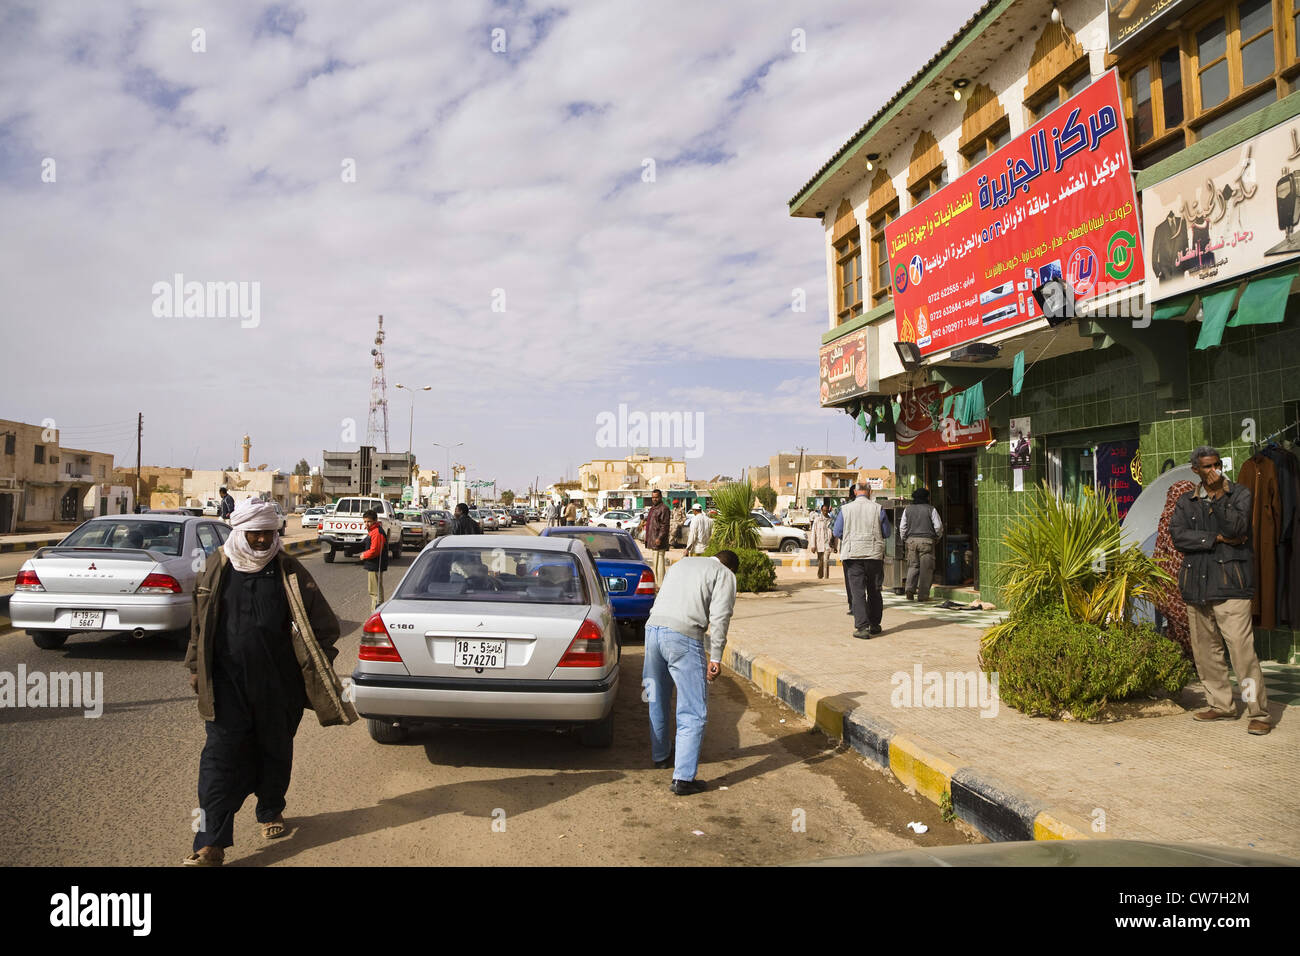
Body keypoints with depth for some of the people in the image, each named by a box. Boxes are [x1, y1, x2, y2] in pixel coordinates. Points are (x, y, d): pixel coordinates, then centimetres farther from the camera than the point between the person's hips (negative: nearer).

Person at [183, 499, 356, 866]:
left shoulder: (289, 571, -2)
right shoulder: (217, 568, 2)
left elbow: (322, 623, 3)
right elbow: (200, 622, 13)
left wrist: (318, 667, 0)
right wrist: (196, 667, 13)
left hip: (279, 684, 0)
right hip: (228, 683, 0)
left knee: (275, 752, 14)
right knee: (221, 757, -4)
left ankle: (271, 811, 37)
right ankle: (211, 843, -1)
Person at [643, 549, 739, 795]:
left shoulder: (681, 563, 29)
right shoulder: (725, 575, 10)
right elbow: (719, 617, -4)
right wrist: (715, 658, -4)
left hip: (653, 627, 7)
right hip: (684, 636, -7)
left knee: (657, 699, 24)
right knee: (694, 712, 1)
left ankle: (660, 755, 41)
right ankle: (683, 778, -2)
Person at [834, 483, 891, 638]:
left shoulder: (845, 509, -2)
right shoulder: (878, 509, -1)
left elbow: (837, 532, 2)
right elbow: (886, 534, 5)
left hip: (852, 554, -1)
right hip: (874, 554, 1)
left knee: (857, 591, -2)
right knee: (874, 591, 13)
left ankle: (862, 627, -11)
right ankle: (875, 625, 21)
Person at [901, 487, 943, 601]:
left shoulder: (907, 509, 8)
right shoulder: (931, 509, -1)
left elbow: (902, 527, 9)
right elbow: (938, 526, -1)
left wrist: (904, 540, 19)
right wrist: (937, 537, 16)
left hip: (911, 540, 3)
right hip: (926, 541, -3)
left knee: (913, 566, 11)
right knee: (926, 568, 1)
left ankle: (909, 588, -5)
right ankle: (923, 594, 2)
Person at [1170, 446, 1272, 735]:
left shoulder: (1240, 494, 5)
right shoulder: (1186, 502, 13)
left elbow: (1236, 528, -12)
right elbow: (1177, 535, -3)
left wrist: (1218, 497, -16)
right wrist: (1217, 539, -10)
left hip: (1229, 581, -4)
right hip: (1197, 584, 4)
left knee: (1241, 649, -11)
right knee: (1204, 651, 9)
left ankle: (1259, 713, -3)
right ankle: (1222, 705, 21)